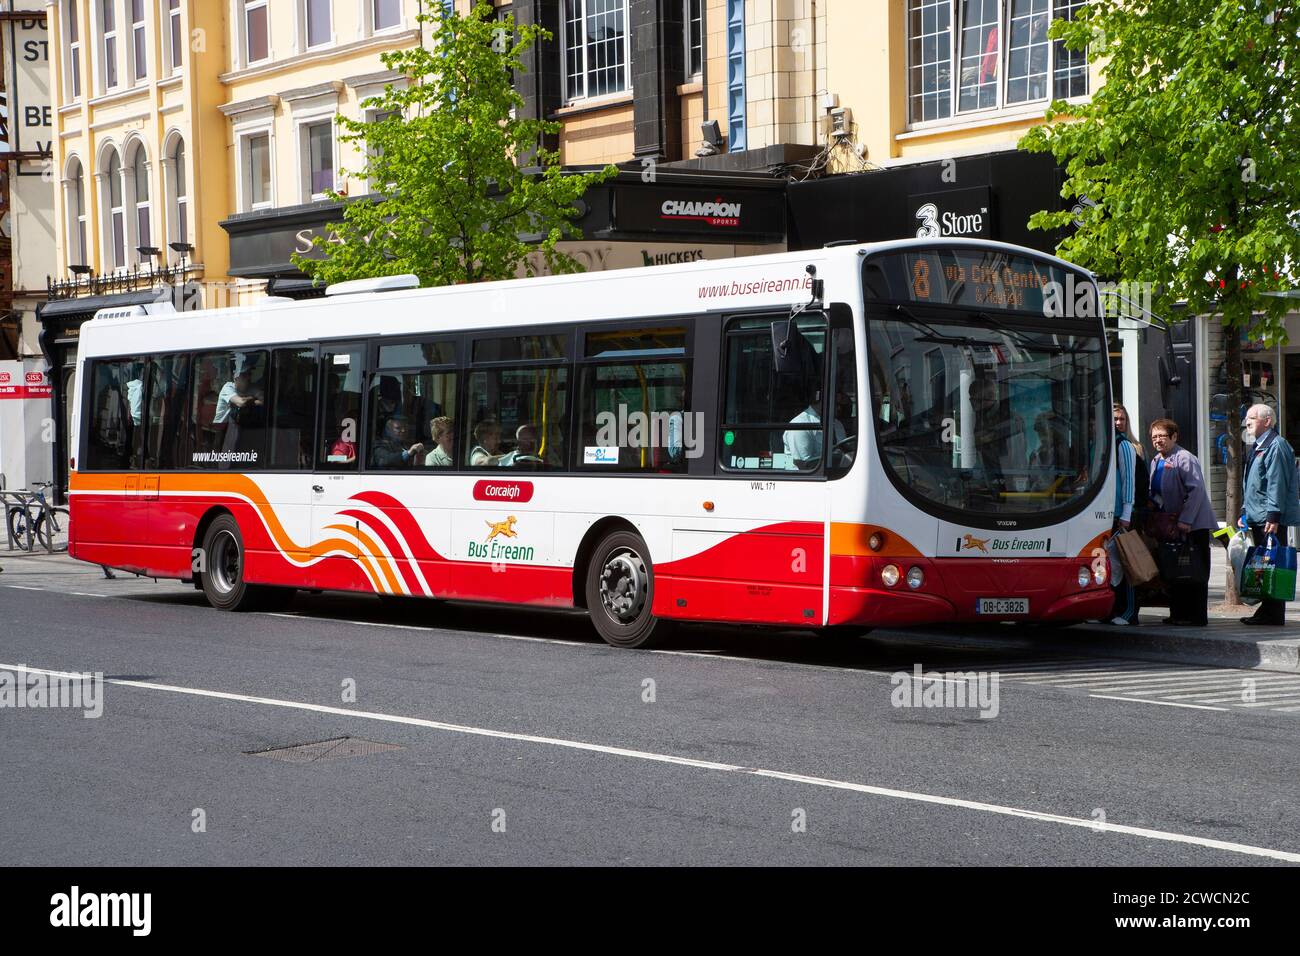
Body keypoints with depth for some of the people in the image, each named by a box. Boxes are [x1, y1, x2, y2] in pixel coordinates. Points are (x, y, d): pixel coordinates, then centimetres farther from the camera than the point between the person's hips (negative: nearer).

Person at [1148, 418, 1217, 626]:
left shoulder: (1184, 458, -12)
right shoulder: (1156, 461, 14)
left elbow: (1196, 490, -19)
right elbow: (1156, 492, 23)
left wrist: (1185, 520, -22)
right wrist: (1154, 504, 1)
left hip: (1194, 525, -9)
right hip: (1172, 526, 9)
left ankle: (1197, 616, -3)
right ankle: (1178, 614, 17)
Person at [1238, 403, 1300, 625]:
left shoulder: (1276, 445, -10)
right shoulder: (1256, 448, 20)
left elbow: (1277, 484, -17)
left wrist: (1273, 516, -22)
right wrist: (1245, 512, 20)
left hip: (1271, 518, -10)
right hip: (1257, 518, 10)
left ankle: (1274, 614, -6)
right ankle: (1267, 611, 14)